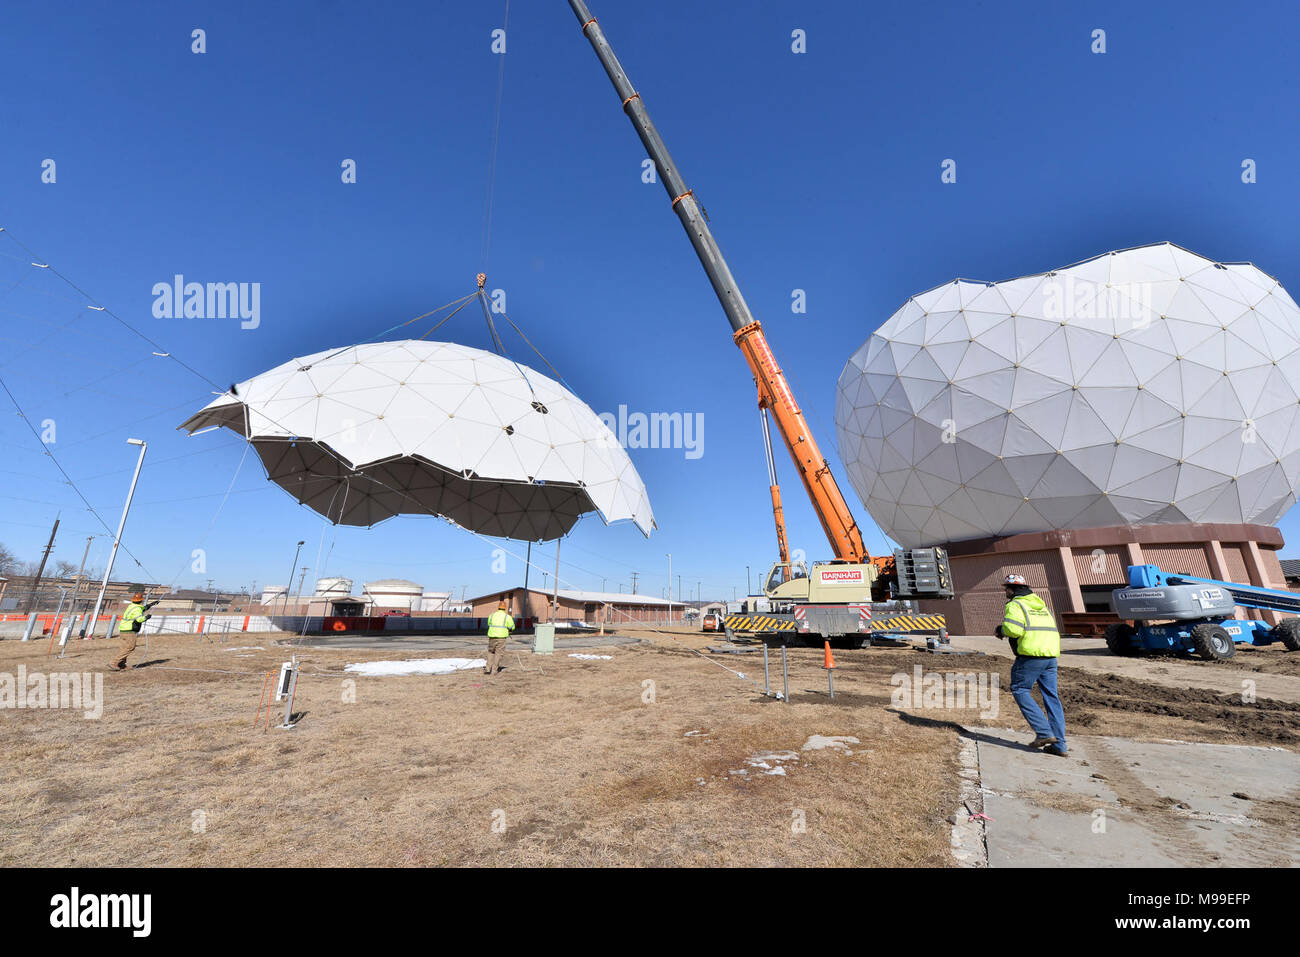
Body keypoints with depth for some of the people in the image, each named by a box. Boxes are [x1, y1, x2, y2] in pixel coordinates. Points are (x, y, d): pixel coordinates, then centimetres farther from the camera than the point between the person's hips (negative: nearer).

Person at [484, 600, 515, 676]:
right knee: (498, 654, 4)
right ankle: (494, 670, 3)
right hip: (501, 637, -3)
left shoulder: (491, 615, 8)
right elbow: (512, 627, 4)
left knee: (490, 652, 19)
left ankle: (488, 669, 13)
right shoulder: (507, 617, -1)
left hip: (492, 636, 3)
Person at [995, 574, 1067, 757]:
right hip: (1051, 655, 8)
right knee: (1051, 696, 10)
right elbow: (1052, 628, 21)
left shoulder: (1015, 605, -4)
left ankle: (1044, 732, -5)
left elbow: (1013, 629, -18)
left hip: (1031, 655, -8)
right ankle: (1059, 745, 11)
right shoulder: (1040, 604, 22)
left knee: (1020, 690, 4)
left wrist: (1002, 630, 4)